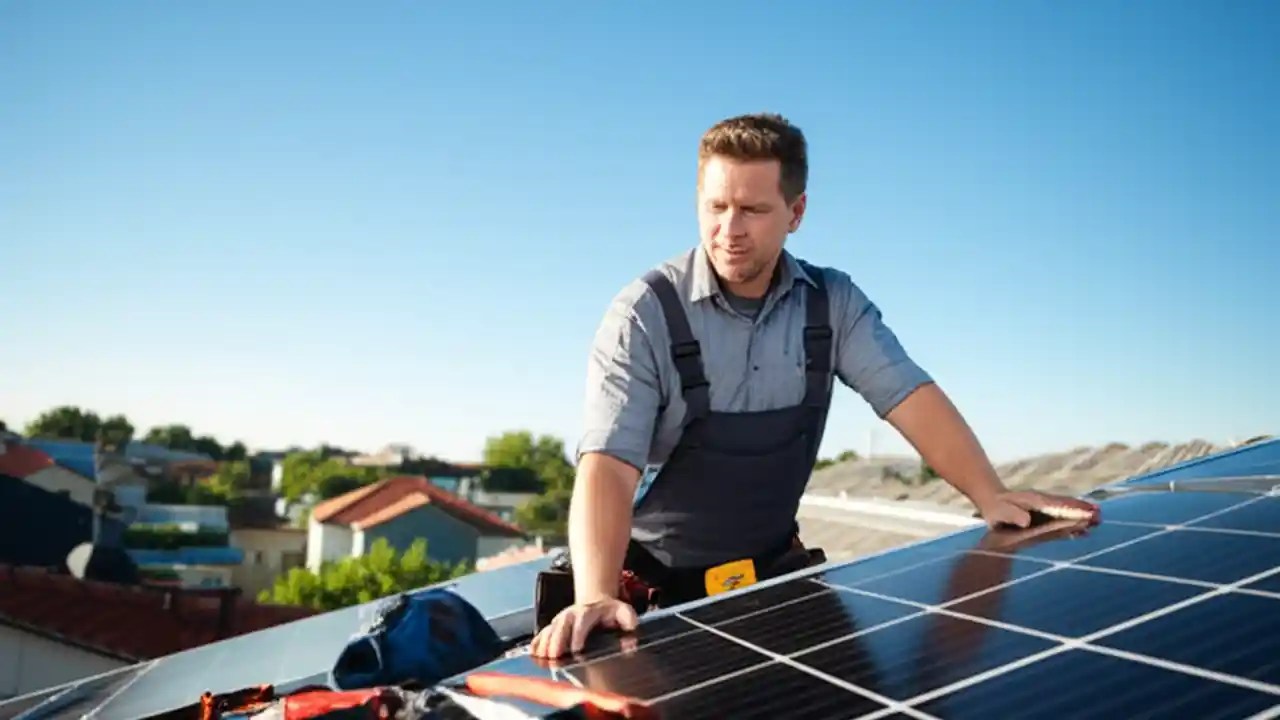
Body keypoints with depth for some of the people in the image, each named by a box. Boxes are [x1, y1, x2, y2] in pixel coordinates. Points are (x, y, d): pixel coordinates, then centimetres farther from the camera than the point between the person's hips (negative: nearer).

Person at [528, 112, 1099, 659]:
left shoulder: (833, 302, -1)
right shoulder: (645, 314, -16)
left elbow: (910, 397, -5)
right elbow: (608, 463, -24)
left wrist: (991, 497, -20)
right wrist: (596, 596, -39)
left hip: (774, 572, 4)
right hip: (657, 588, -3)